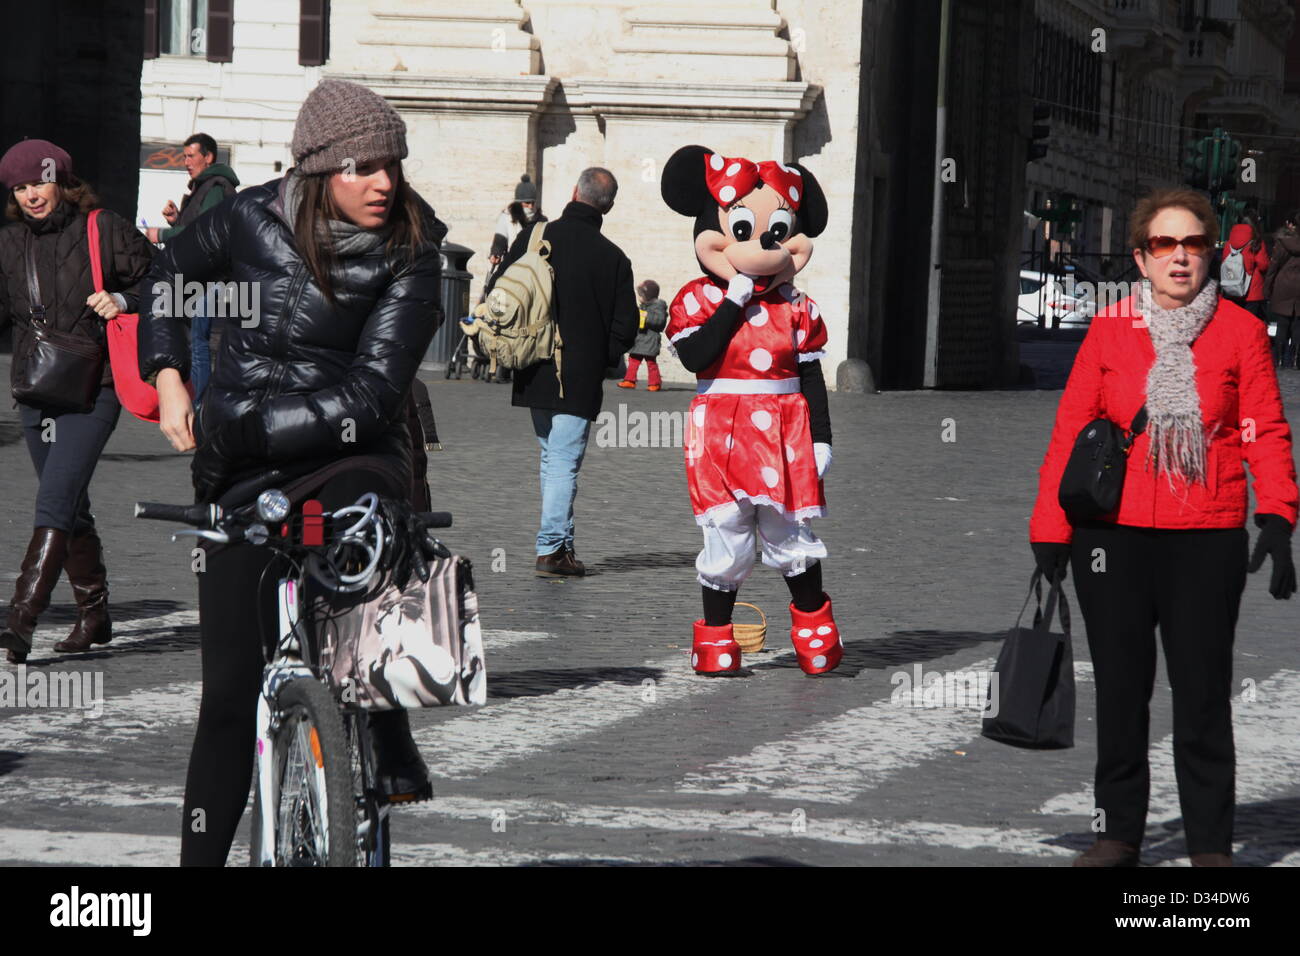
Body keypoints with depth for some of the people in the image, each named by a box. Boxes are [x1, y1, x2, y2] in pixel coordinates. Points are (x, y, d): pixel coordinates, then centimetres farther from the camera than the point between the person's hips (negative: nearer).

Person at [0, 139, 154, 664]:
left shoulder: (105, 230, -3)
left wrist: (123, 301, -14)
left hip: (92, 388, -6)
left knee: (55, 501, -17)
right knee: (71, 508, 15)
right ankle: (93, 613, 30)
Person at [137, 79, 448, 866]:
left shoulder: (412, 256, -7)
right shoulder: (254, 219, 1)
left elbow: (373, 394, -15)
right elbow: (170, 274, 23)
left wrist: (235, 428, -18)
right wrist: (168, 376, 11)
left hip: (353, 457, -2)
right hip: (244, 478, 2)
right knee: (231, 689, -1)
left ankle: (390, 748, -29)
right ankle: (202, 854, 11)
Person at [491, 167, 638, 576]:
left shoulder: (534, 237, -2)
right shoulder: (613, 258, -6)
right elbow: (625, 327, -4)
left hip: (535, 373, 3)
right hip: (581, 380, -3)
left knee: (551, 457, 18)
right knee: (565, 462, 0)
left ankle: (560, 541, 21)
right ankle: (552, 548, -5)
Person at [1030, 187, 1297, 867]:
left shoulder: (1240, 331, 2)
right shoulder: (1109, 331, 4)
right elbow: (1070, 430, 5)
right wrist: (1050, 529, 1)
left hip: (1207, 542, -1)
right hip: (1114, 537, 1)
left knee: (1203, 693, 1)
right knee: (1120, 689, 10)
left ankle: (1211, 845, 10)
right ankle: (1120, 832, 21)